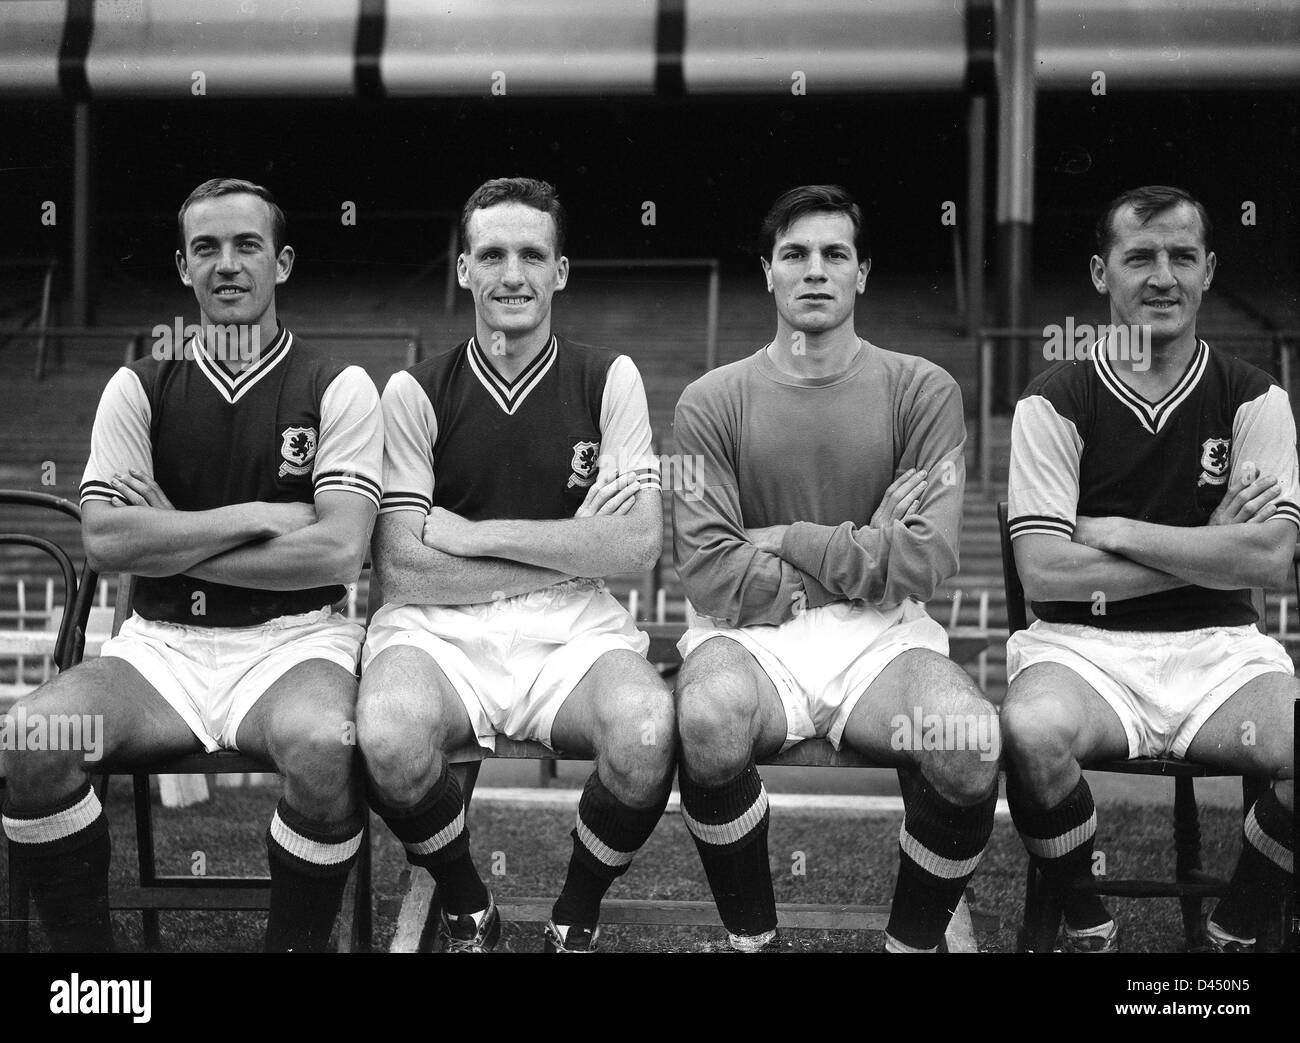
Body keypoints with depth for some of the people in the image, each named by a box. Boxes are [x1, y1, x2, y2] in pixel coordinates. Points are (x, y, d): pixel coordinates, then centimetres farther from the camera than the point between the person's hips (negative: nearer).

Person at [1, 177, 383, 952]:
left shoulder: (338, 389, 2)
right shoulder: (139, 388, 9)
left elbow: (340, 551, -11)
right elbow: (106, 540, -4)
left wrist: (170, 545, -8)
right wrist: (259, 518, -9)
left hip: (294, 640, -2)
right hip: (163, 644, 2)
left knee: (323, 747, -35)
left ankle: (296, 944, -10)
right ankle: (86, 945, -4)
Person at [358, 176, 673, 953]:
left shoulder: (608, 381, 7)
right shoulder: (416, 392, 5)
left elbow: (638, 547, -4)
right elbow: (401, 567, -5)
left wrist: (474, 535, -8)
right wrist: (573, 549, -7)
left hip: (573, 630, 0)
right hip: (438, 629, 0)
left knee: (647, 729, -32)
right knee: (390, 737, -33)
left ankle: (577, 919, 0)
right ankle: (467, 912, 0)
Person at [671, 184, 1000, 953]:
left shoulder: (924, 392, 4)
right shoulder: (713, 401, 4)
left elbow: (926, 562, -7)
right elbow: (711, 574, -7)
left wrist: (785, 539, -4)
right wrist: (862, 552, -5)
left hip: (882, 634, 1)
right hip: (753, 635, 0)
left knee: (974, 746, -31)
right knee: (710, 723, -35)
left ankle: (914, 941, 0)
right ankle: (751, 940, -7)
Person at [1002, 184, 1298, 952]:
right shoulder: (1054, 405, 1)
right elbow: (1043, 571, -9)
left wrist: (1116, 532, -10)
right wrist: (1209, 551, -7)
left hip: (1217, 650, 2)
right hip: (1082, 646, -1)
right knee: (1033, 733, -34)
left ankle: (1236, 930, 1)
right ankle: (1088, 929, -6)